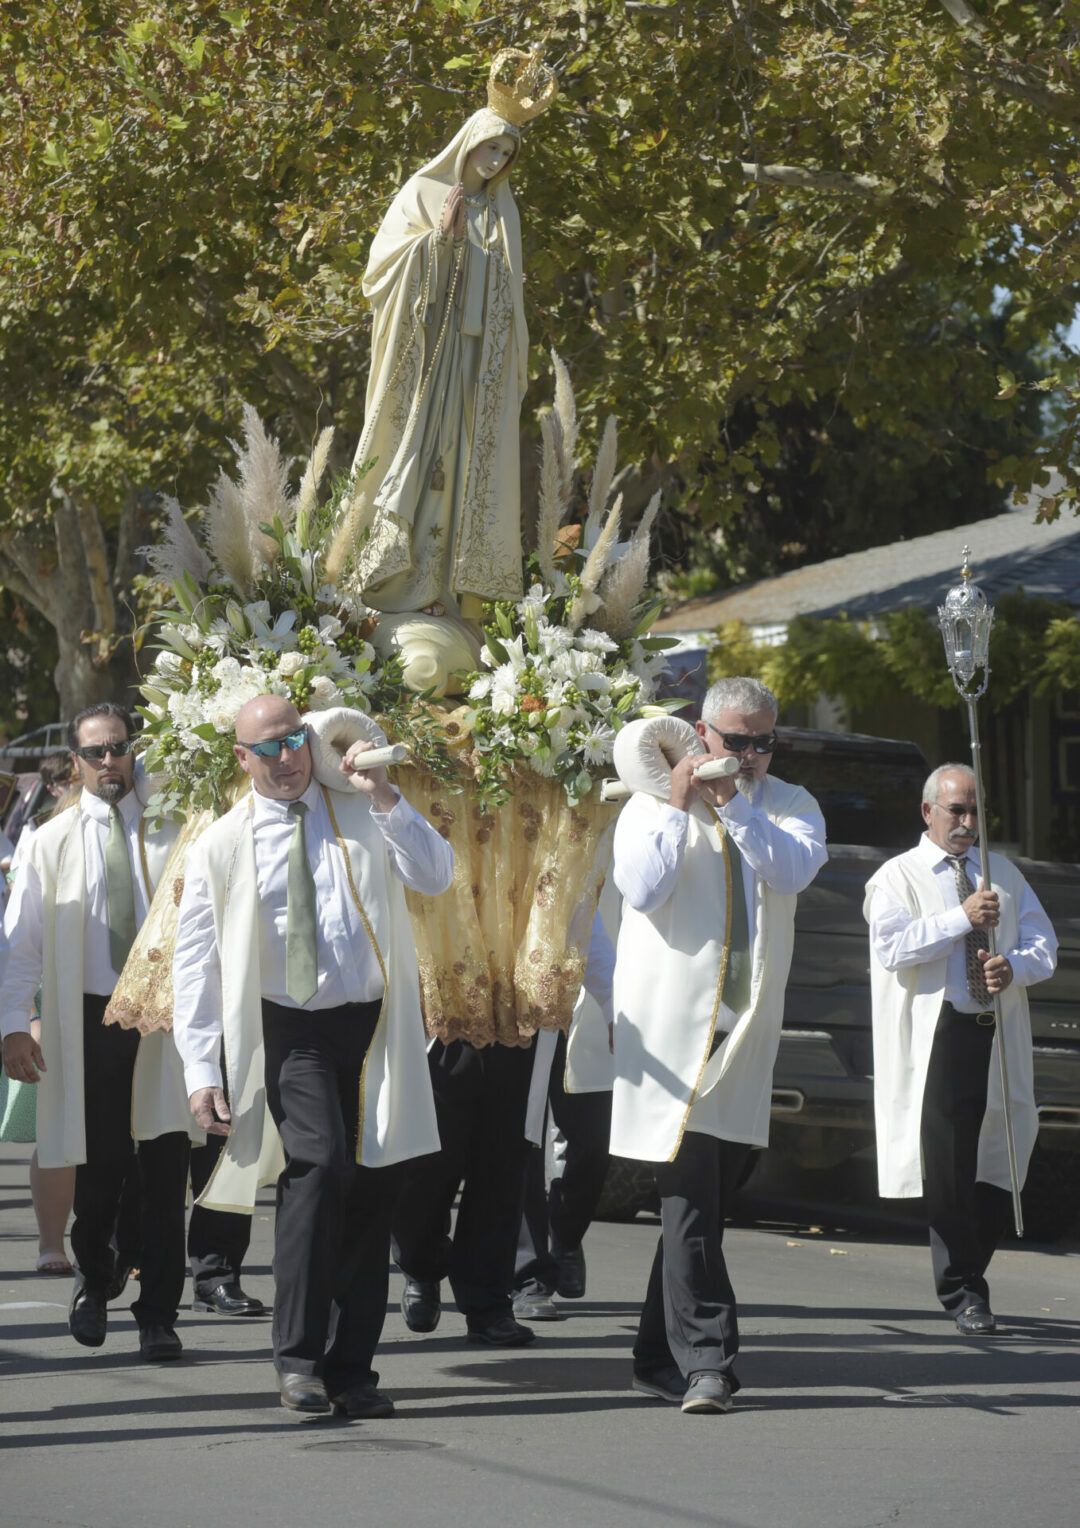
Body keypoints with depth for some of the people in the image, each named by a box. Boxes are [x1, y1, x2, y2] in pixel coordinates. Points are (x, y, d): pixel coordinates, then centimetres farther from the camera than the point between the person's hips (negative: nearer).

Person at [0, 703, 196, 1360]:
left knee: (164, 1170, -4)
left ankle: (158, 1313, 3)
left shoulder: (171, 830, 7)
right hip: (90, 1017, 0)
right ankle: (95, 1278, 31)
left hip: (165, 1012, 0)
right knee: (99, 1164, 4)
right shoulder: (53, 842, 9)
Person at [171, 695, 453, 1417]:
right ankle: (298, 1358, -14)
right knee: (321, 1165, -22)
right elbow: (195, 961, 4)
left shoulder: (363, 815, 10)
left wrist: (387, 798, -10)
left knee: (374, 1193, 2)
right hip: (292, 1033, -3)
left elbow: (437, 876, -1)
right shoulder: (221, 846, 5)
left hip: (376, 1028, 3)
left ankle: (351, 1369, 12)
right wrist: (201, 1068, -3)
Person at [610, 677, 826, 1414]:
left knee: (707, 1194, 9)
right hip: (671, 1023, -4)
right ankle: (706, 1358, -15)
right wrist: (680, 806, -14)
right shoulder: (652, 804, 5)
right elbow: (641, 890, -11)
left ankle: (662, 1355, 20)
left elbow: (795, 869, -9)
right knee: (690, 1194, -12)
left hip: (747, 1025, 4)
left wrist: (734, 805, -17)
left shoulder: (790, 805, 12)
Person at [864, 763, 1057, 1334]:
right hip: (938, 1036, -4)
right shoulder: (897, 877, 5)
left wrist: (1013, 966, -10)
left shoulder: (1003, 874, 19)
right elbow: (892, 946, -12)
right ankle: (963, 1292, -2)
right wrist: (962, 919, -18)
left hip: (1000, 1033, 4)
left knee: (1003, 1157, 3)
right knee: (947, 1165, -7)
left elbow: (1044, 945, 12)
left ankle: (966, 1273, 19)